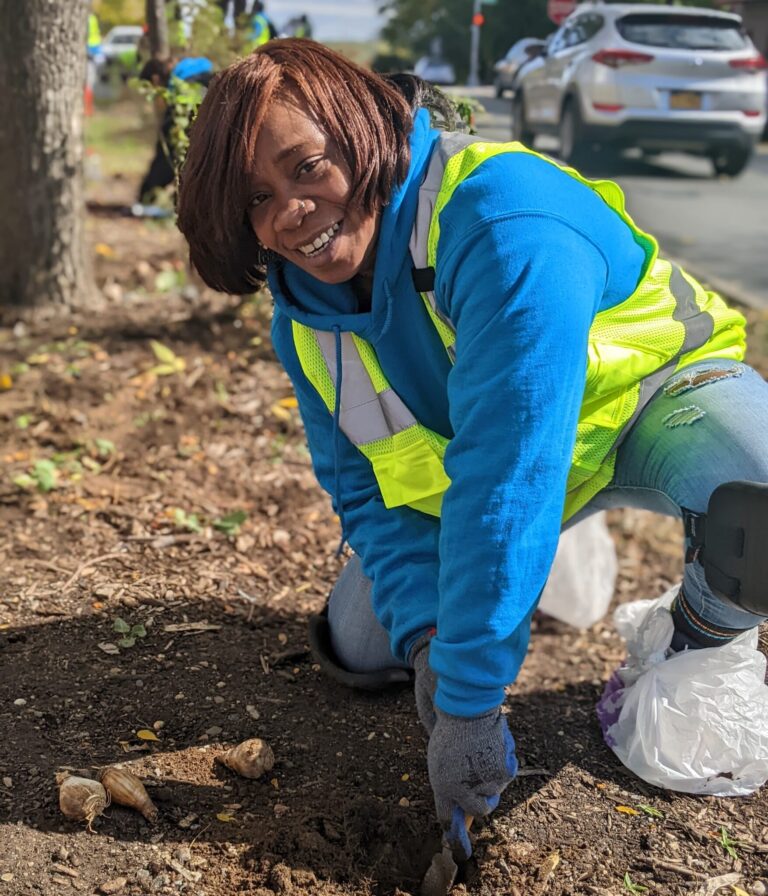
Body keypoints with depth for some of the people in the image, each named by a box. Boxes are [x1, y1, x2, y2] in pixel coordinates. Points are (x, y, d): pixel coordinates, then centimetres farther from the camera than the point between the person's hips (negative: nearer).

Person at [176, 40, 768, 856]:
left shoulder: (503, 218, -37)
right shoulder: (302, 315, -12)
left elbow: (507, 472, -41)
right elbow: (363, 489, -7)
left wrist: (469, 698, -39)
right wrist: (426, 636, -24)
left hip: (648, 395, -5)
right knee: (356, 648, 1)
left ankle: (694, 650, -3)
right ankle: (543, 565, 26)